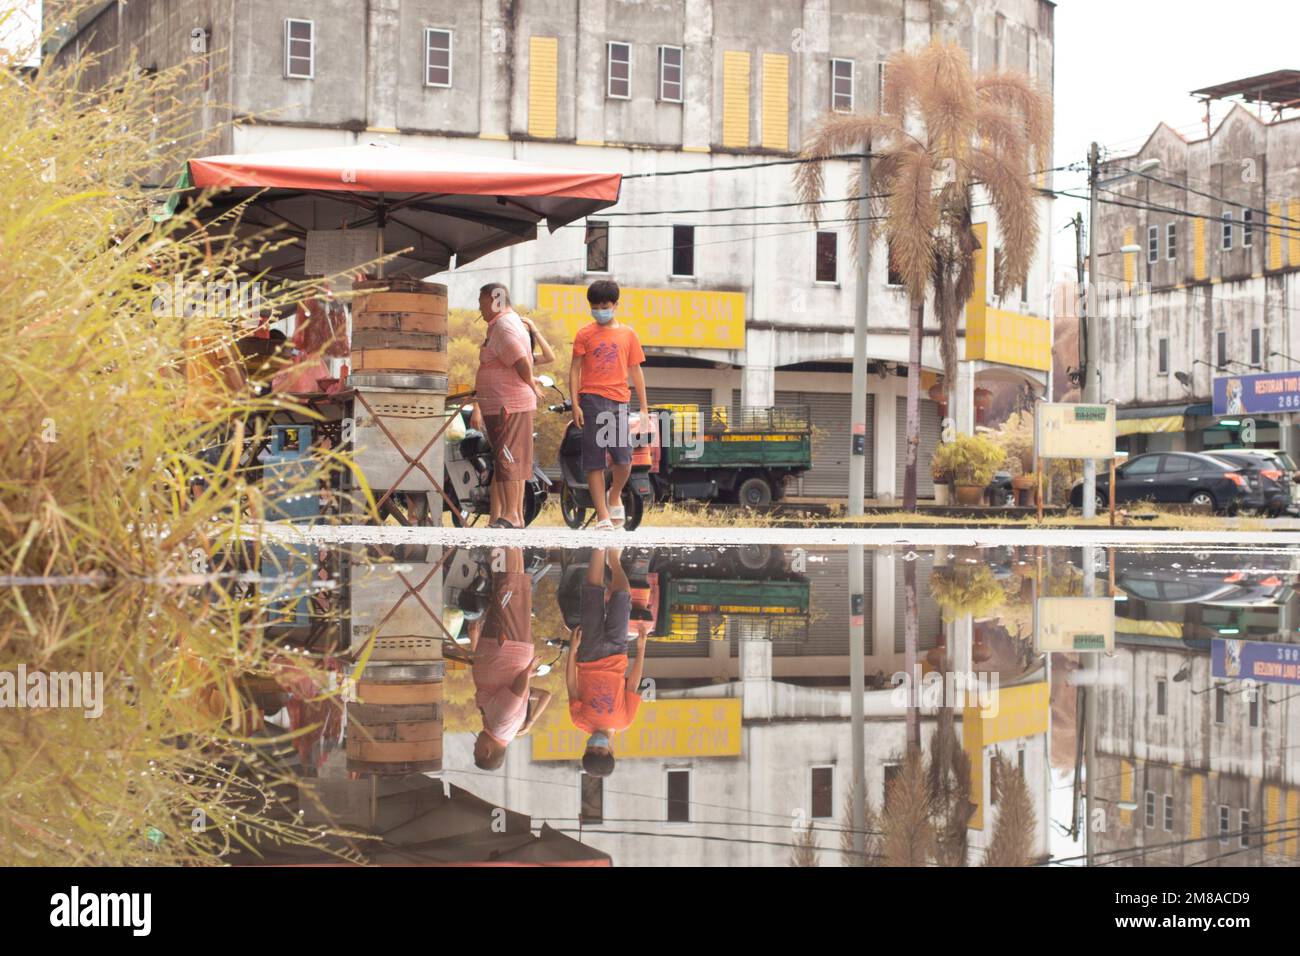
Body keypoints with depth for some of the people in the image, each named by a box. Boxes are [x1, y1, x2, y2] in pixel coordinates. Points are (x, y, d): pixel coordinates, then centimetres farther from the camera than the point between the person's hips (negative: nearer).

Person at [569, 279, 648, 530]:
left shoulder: (628, 334, 10)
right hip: (591, 399, -1)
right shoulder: (585, 334, 5)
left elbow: (636, 372, 13)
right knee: (594, 462, -1)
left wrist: (644, 408, 10)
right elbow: (575, 370, 4)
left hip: (618, 401, 1)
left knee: (624, 459, -8)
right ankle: (603, 516, 4)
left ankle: (614, 495, 23)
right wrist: (575, 405, -5)